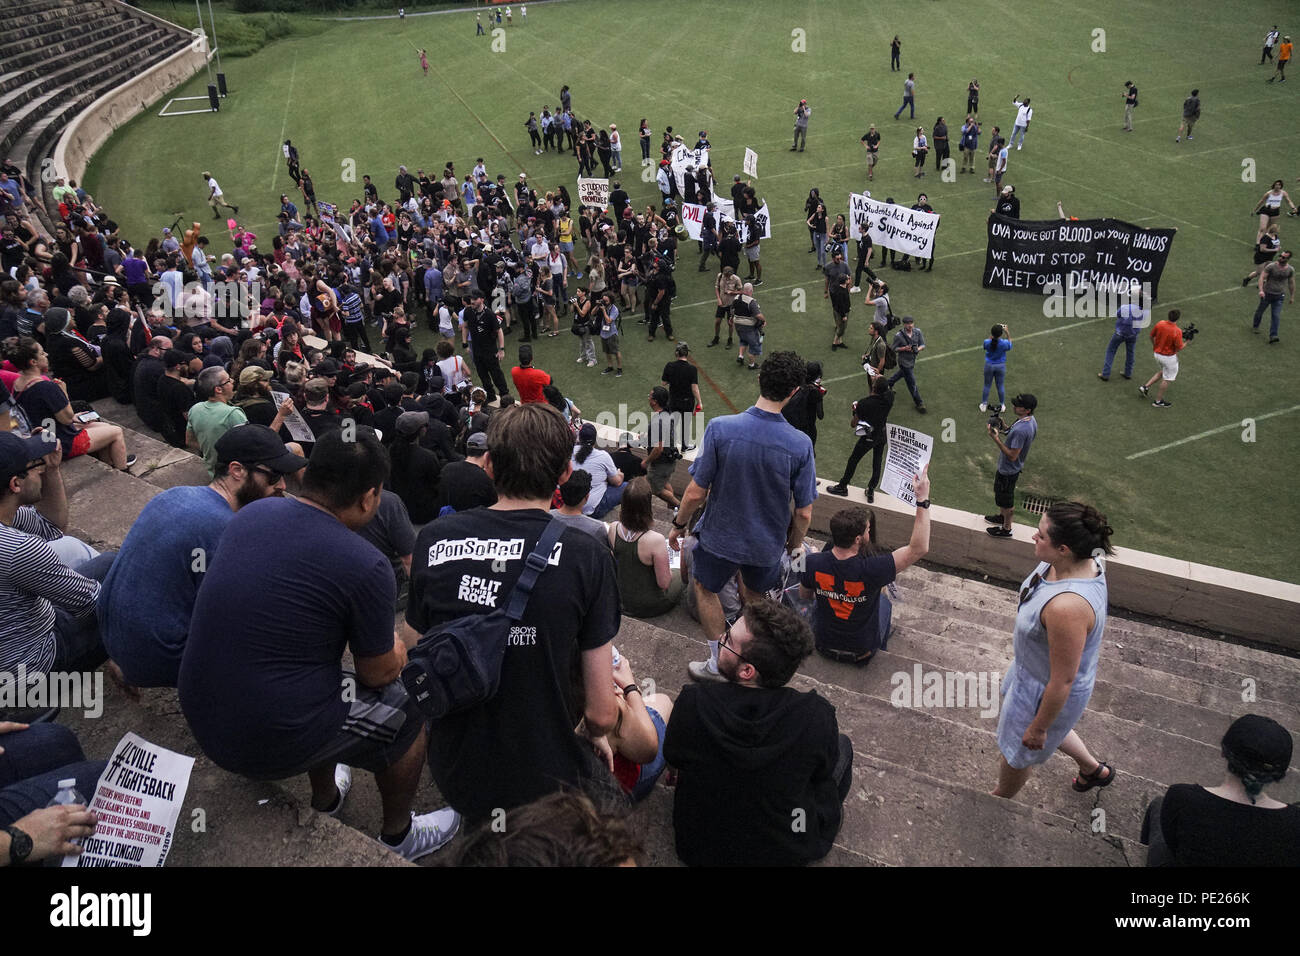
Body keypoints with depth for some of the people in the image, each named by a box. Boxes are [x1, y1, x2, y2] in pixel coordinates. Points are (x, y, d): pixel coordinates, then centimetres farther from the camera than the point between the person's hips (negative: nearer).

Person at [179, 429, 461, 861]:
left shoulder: (252, 513, -2)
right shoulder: (366, 566, -21)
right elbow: (378, 672, -6)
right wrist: (397, 651, 17)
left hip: (200, 716, 7)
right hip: (270, 744, -7)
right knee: (410, 710, 14)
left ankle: (325, 799, 50)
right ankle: (398, 837, 35)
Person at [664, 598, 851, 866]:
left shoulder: (691, 704, -28)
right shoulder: (817, 715, -28)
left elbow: (673, 756, -7)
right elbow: (823, 773, -7)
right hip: (787, 852, -1)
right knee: (841, 744, 18)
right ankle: (828, 818, 37)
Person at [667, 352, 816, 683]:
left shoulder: (720, 428, -25)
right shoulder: (800, 444, -20)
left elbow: (696, 493, -18)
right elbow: (804, 512, -11)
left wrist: (679, 525, 1)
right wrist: (794, 545, 9)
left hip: (721, 537, -2)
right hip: (768, 543, 2)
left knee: (705, 588, 26)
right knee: (754, 595, 29)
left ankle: (718, 663, 35)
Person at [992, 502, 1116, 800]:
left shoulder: (1066, 607, -44)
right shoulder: (1083, 561, -17)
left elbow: (1062, 681, -32)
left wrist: (1038, 728, -17)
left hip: (1047, 691, -9)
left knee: (1016, 753, 21)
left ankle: (999, 801, 53)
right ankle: (1094, 769, 58)